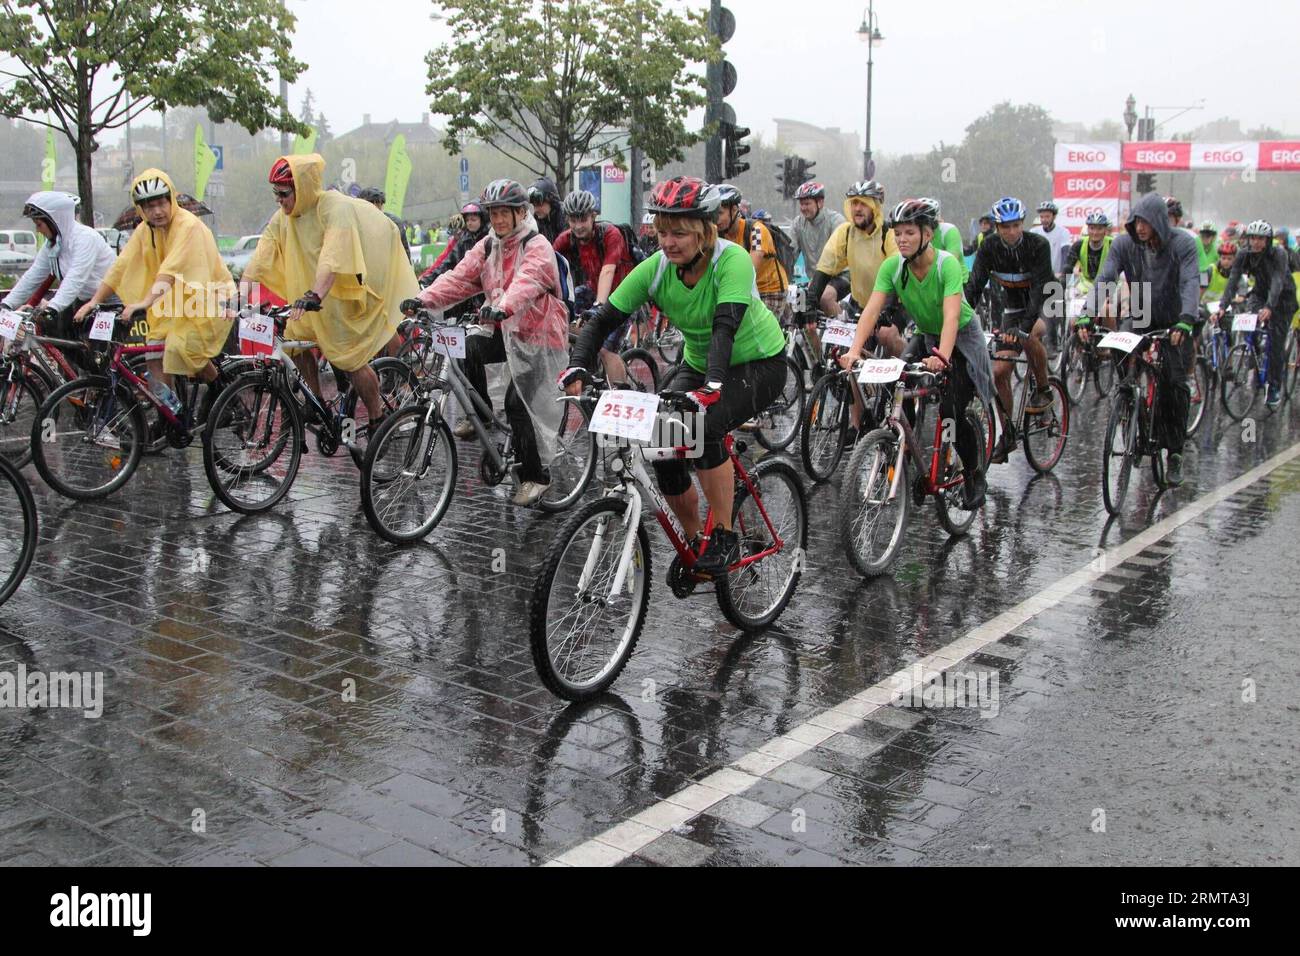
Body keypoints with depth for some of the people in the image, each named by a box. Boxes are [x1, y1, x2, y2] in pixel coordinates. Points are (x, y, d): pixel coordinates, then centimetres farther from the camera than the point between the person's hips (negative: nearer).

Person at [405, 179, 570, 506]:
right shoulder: (487, 247, 8)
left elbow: (526, 282, -34)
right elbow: (460, 277, -5)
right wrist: (424, 299, -23)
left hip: (538, 337, -6)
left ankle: (536, 475, -1)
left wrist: (502, 308, -54)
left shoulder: (537, 246, -14)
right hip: (506, 332, 6)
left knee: (519, 403, -15)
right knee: (467, 347, -22)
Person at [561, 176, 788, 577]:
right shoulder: (655, 268, -15)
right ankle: (694, 540, 10)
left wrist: (712, 386, -55)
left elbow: (725, 327, -40)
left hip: (759, 363, -5)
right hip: (697, 365, 5)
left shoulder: (732, 260, -27)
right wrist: (577, 368, -33)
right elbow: (604, 319, -16)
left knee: (702, 427, -32)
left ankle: (725, 537, -14)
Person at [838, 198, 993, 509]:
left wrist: (942, 357, -57)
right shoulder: (892, 266, -17)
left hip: (961, 338, -5)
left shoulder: (947, 264, -29)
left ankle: (976, 475, 9)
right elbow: (871, 310, -26)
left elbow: (951, 315, -41)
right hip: (925, 336, 5)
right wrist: (854, 349, -42)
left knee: (952, 411, -16)